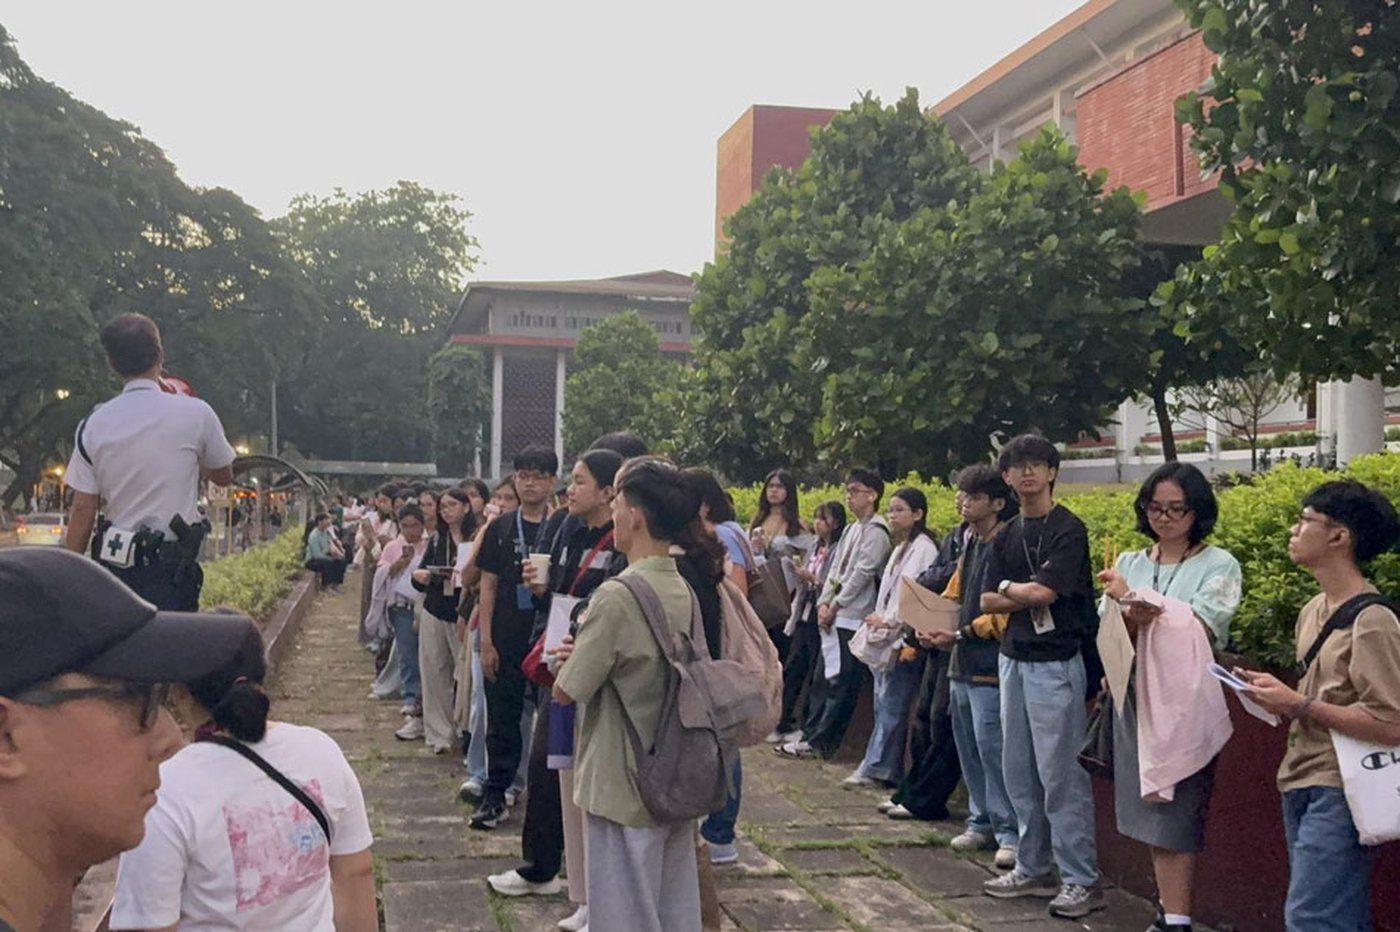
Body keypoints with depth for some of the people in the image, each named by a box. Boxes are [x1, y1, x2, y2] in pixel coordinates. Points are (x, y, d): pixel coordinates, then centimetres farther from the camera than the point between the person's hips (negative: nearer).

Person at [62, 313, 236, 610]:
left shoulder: (93, 425, 1)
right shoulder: (195, 413, -7)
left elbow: (82, 510, 2)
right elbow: (223, 475, 9)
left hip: (113, 563, 3)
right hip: (172, 564, -3)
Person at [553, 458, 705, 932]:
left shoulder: (617, 595, -19)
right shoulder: (683, 590, 3)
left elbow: (566, 692, -13)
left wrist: (568, 658, 7)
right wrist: (586, 654, 3)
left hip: (625, 785, -7)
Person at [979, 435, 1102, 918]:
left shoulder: (1067, 529, -10)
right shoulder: (1007, 536, 12)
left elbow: (1043, 592, -20)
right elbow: (989, 601, 6)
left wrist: (1009, 587, -1)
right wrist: (1030, 595, -9)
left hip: (1055, 664, -8)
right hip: (1014, 659, 8)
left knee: (1061, 774, -5)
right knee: (1019, 771, 13)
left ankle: (1081, 880, 3)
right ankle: (1033, 869, 24)